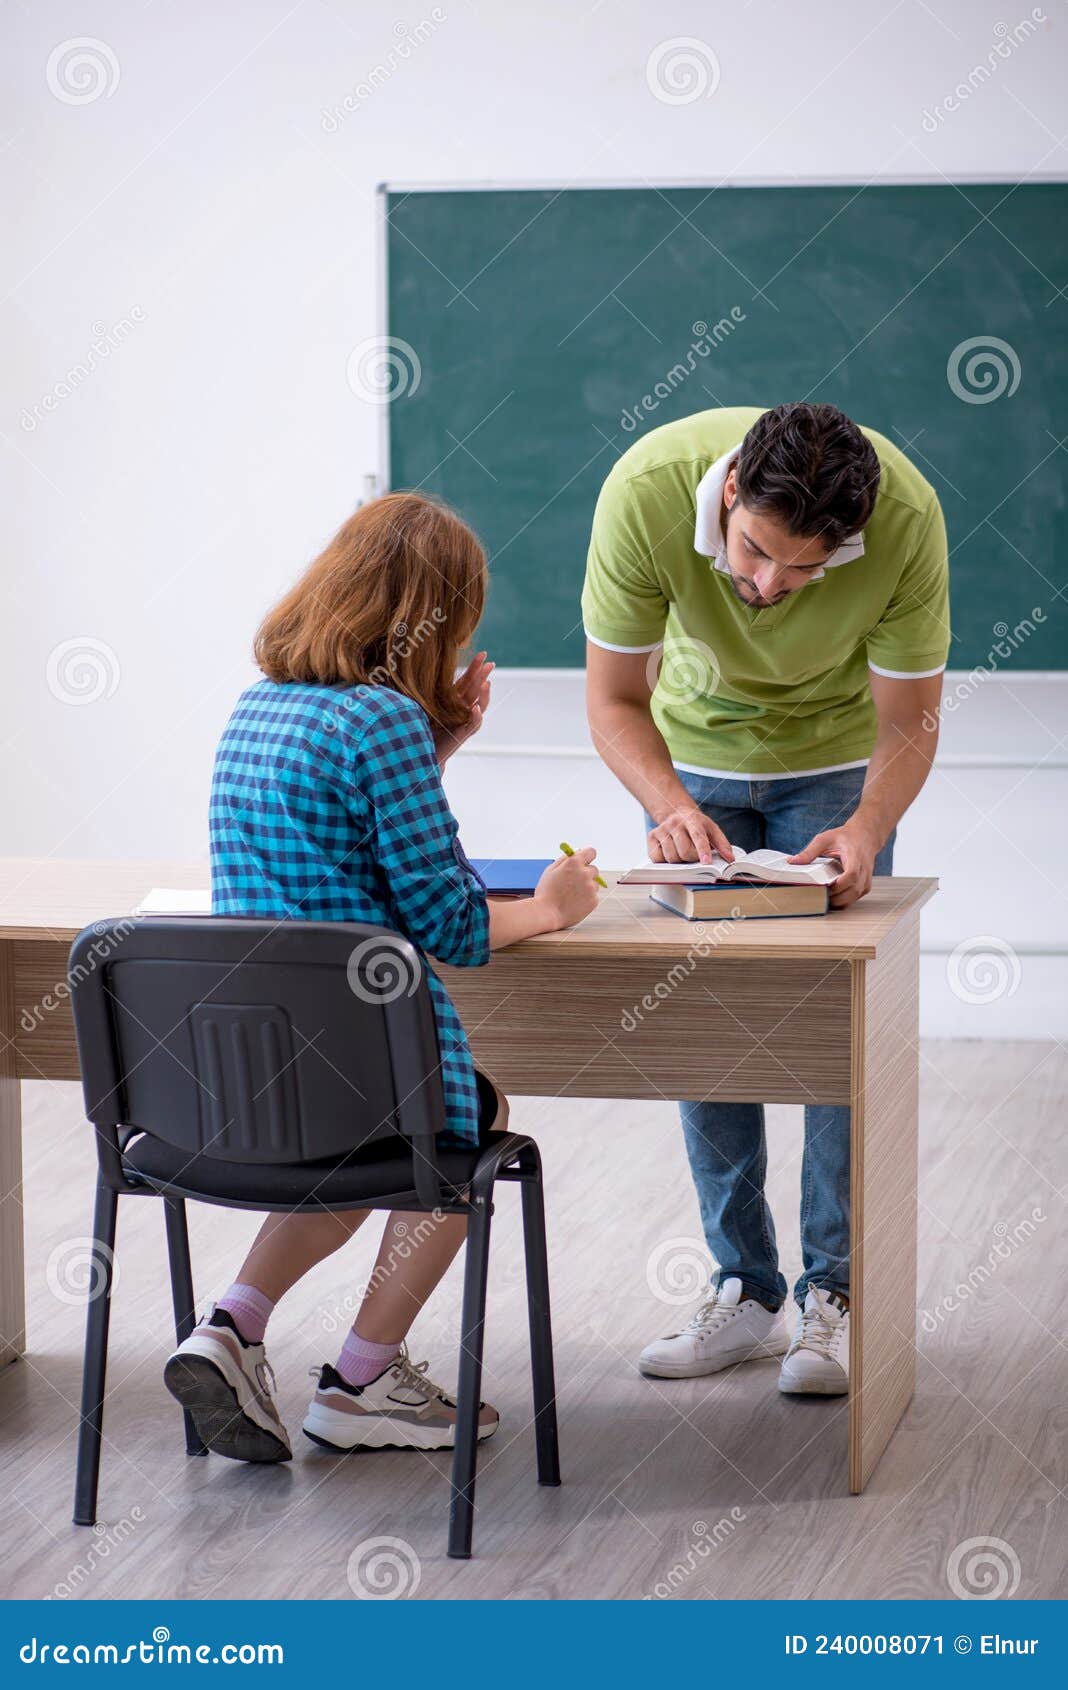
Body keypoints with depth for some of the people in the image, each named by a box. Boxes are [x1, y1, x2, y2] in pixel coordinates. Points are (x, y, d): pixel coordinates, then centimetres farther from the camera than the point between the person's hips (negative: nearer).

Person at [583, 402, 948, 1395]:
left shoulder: (907, 519, -34)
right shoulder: (647, 492, -34)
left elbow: (908, 722, -21)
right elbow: (615, 696, -22)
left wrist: (865, 830, -40)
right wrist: (669, 808, -40)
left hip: (836, 760, -1)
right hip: (696, 752, 1)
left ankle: (835, 1293, 0)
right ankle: (743, 1290, 8)